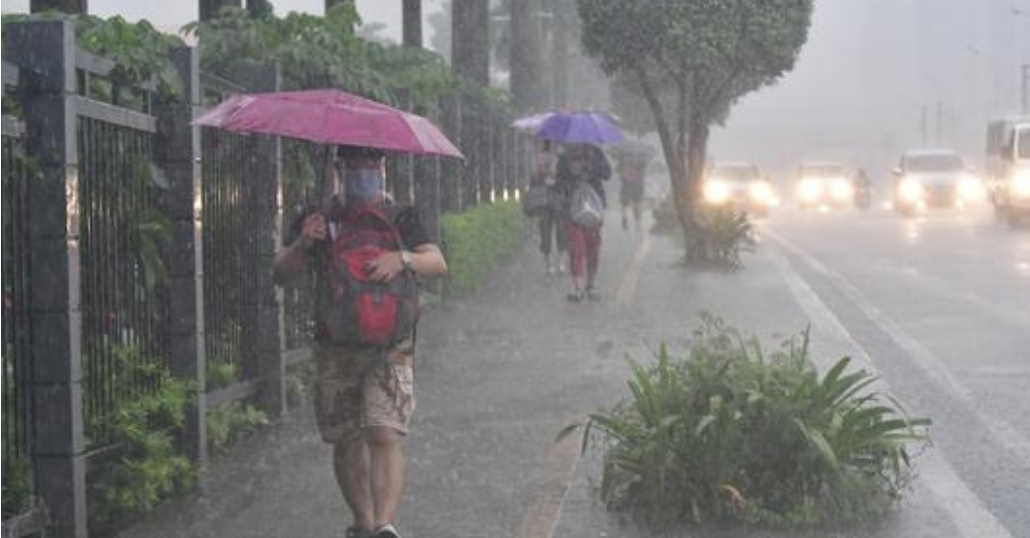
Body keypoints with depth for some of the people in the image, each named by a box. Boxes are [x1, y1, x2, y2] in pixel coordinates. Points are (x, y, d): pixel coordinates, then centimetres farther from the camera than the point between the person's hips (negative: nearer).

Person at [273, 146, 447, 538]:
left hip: (390, 349, -2)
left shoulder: (401, 219, 6)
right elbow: (281, 274, 1)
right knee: (346, 441, 8)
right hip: (336, 351, 2)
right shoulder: (322, 220, 6)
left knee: (385, 434, -17)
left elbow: (437, 263, -4)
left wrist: (402, 259, -24)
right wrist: (303, 244, -19)